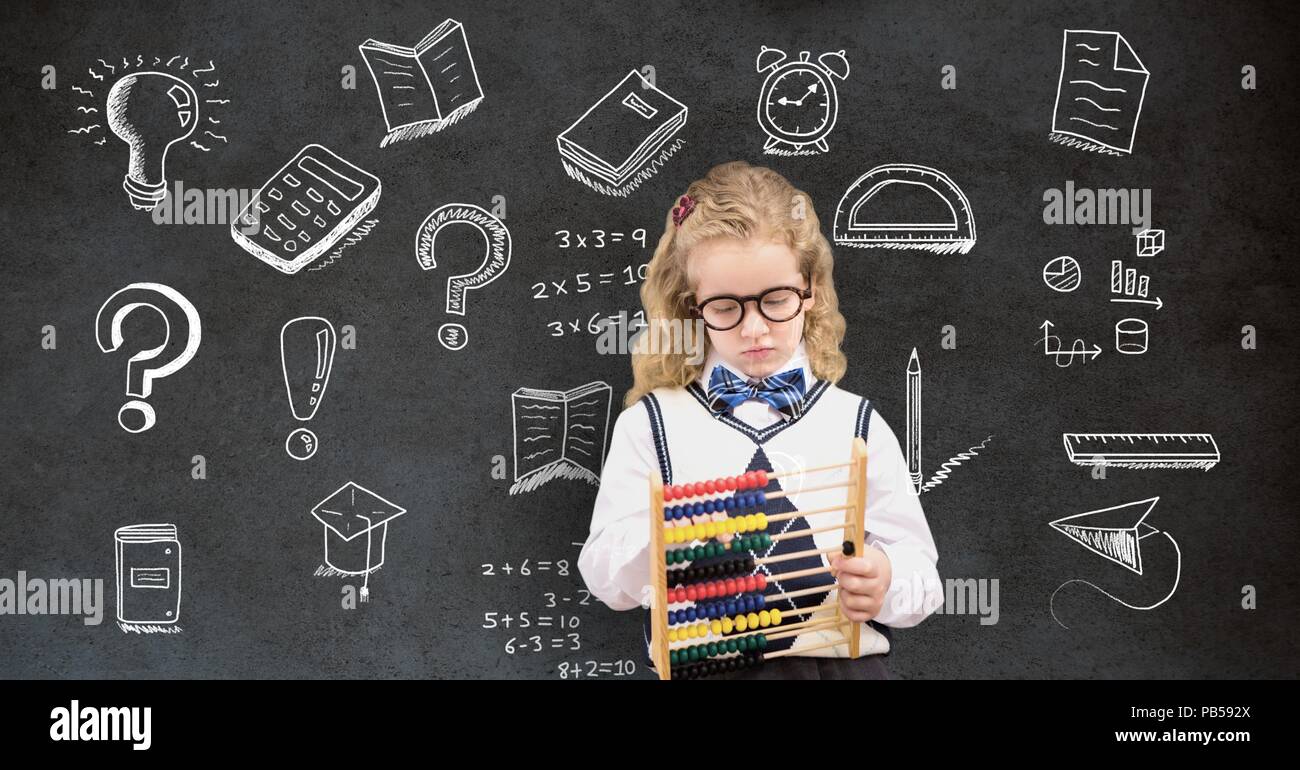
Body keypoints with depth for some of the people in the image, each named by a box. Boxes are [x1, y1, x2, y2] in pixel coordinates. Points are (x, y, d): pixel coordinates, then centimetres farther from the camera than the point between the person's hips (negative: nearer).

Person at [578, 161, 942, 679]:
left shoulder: (857, 422, 11)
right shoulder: (651, 424, 7)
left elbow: (919, 570, 11)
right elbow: (604, 580, 5)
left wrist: (884, 582, -12)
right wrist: (656, 543, -16)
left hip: (845, 661, 1)